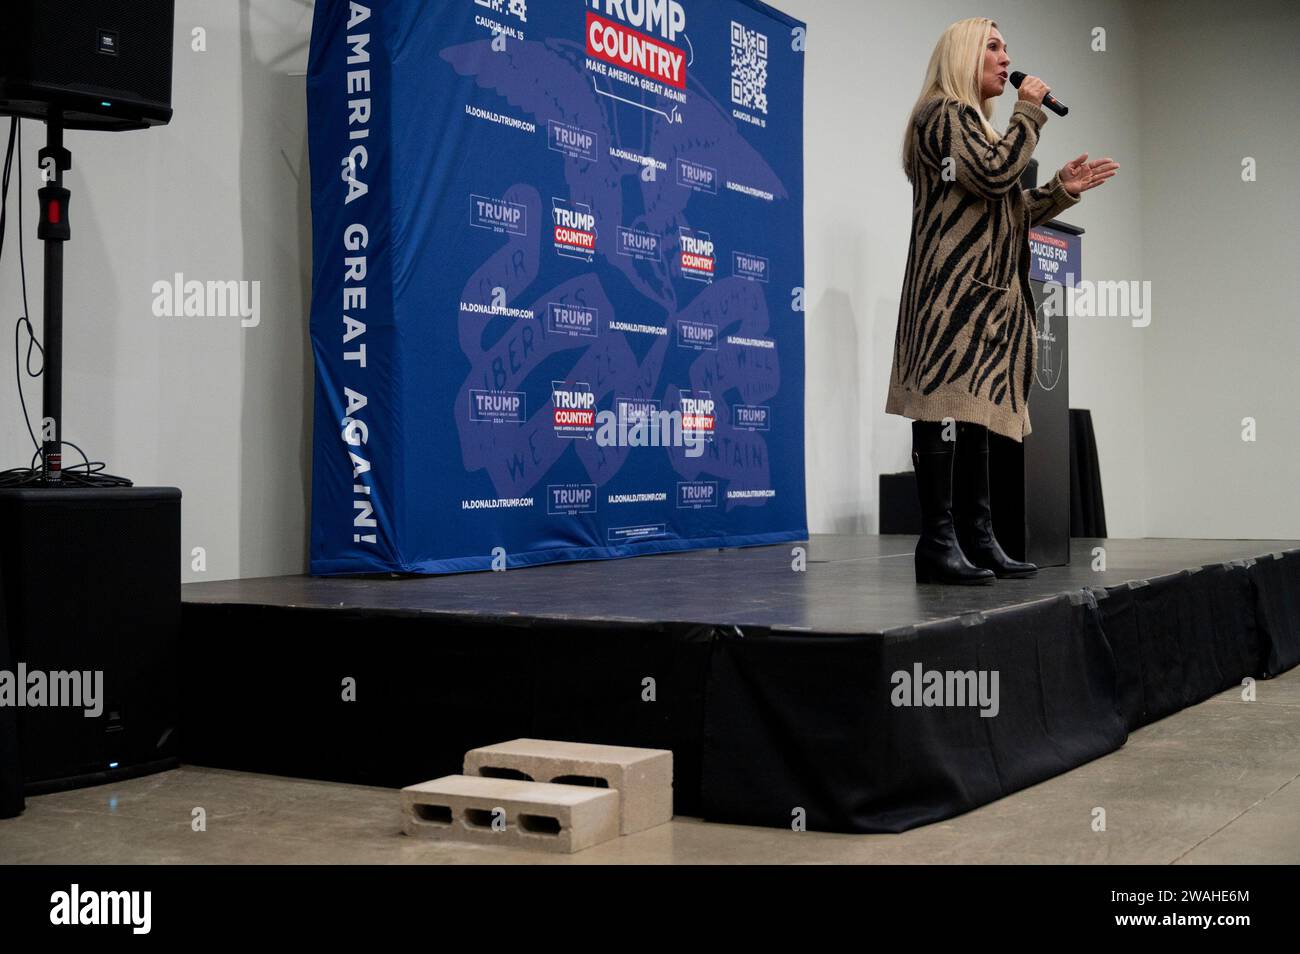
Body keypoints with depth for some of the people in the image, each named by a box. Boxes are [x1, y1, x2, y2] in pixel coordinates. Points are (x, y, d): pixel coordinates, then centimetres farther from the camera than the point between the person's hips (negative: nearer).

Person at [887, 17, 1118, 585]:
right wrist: (1030, 112, -5)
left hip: (984, 293, 10)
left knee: (973, 410, 6)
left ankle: (976, 539, 5)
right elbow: (996, 175, -17)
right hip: (955, 287, -10)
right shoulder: (943, 114, -2)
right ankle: (937, 544, -17)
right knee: (946, 408, -14)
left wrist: (1062, 190, 18)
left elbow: (1006, 213, 28)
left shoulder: (972, 123, 29)